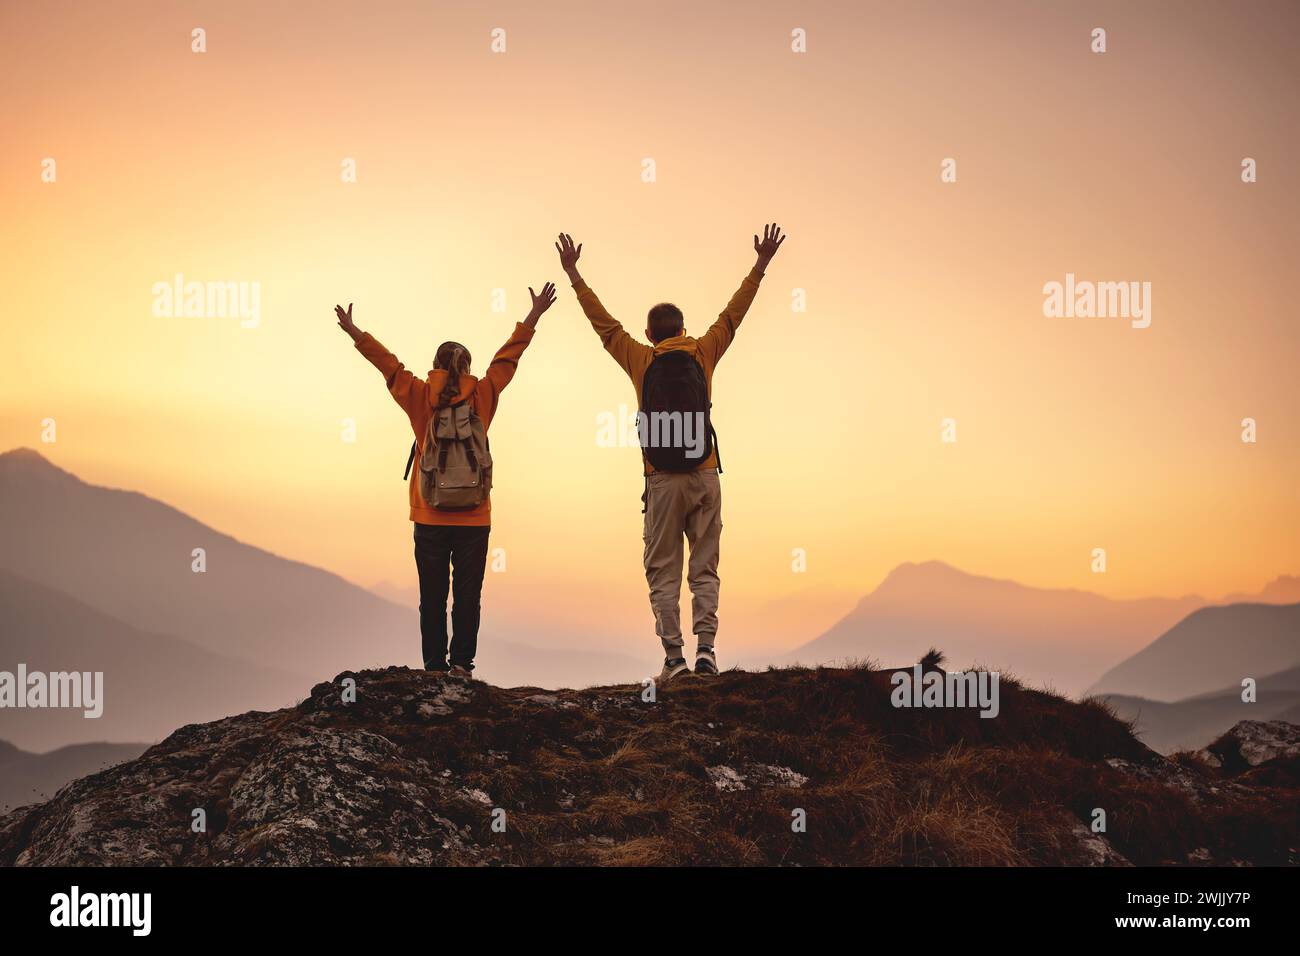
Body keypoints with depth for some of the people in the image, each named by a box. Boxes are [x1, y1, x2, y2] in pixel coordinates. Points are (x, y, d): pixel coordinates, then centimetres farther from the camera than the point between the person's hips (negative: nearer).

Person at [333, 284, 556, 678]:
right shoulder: (481, 396, -2)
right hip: (474, 520, 0)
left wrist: (355, 333, 16)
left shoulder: (421, 398, -3)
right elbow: (506, 359, 7)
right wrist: (532, 318, 16)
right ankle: (461, 663, -2)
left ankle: (435, 667, 3)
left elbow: (388, 363, 6)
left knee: (433, 598, 4)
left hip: (430, 520, 0)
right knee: (467, 597, 4)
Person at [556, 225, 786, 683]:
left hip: (663, 481, -2)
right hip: (705, 477, 2)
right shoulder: (702, 354, 5)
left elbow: (604, 322, 9)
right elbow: (734, 313, 13)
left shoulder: (642, 360, 2)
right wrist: (761, 265, 20)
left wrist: (573, 273, 15)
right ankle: (705, 648, -6)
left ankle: (674, 657, -4)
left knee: (663, 573, 2)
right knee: (705, 568, 6)